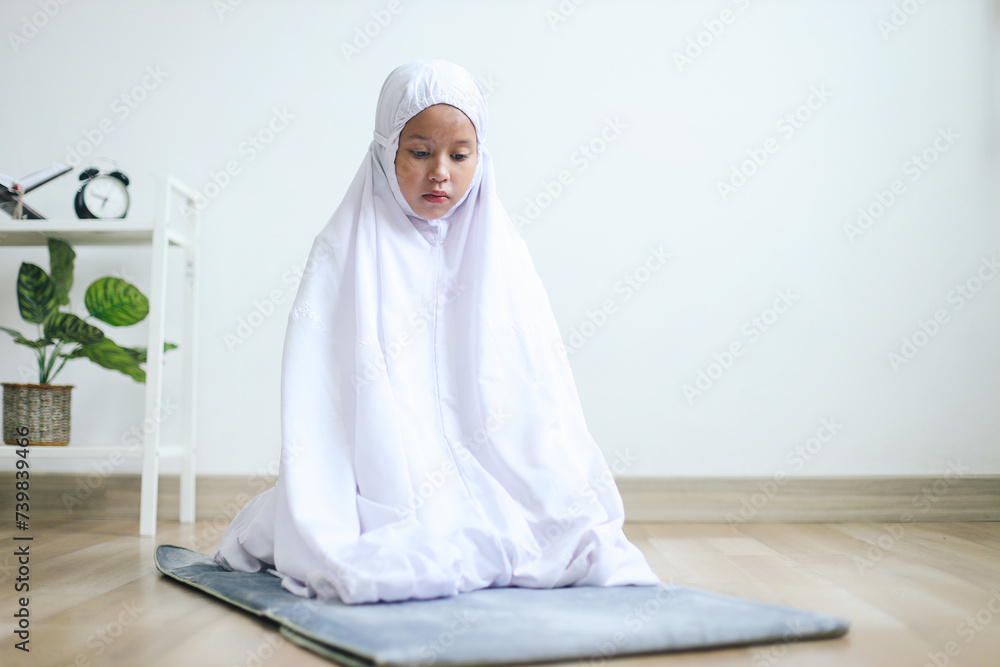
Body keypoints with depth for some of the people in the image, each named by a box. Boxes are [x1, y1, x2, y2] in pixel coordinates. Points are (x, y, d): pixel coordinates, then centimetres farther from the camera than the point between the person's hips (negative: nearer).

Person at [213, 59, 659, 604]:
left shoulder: (500, 253, 10)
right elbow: (314, 400, -4)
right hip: (387, 486, -5)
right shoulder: (344, 253, 2)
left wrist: (577, 513, -7)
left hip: (486, 479, 5)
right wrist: (326, 534, -15)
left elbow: (544, 402, 6)